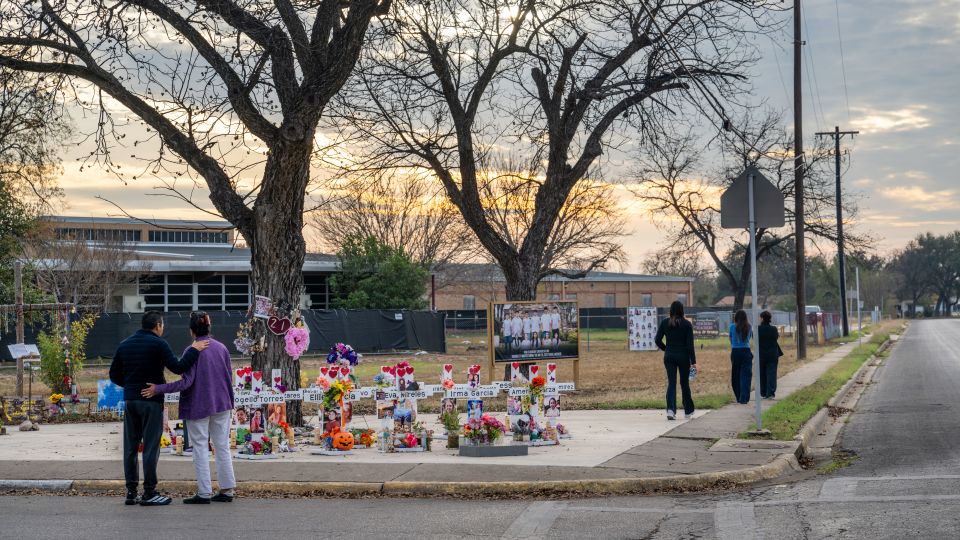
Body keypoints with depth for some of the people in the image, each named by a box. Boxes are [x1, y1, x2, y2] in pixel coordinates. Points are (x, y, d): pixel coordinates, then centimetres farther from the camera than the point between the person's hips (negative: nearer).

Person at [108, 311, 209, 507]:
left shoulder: (124, 345, 12)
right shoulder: (158, 344, -7)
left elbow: (114, 375, 14)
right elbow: (178, 367, -16)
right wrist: (194, 350, -6)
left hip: (130, 400, 6)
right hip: (151, 401, -6)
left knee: (130, 446, 9)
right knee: (151, 446, -2)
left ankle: (131, 492, 9)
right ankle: (149, 493, -2)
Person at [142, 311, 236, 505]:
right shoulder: (222, 348, 3)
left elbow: (186, 382, -20)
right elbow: (229, 377, 9)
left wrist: (158, 389, -18)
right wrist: (228, 401, 21)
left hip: (199, 406, -5)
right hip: (221, 405, 5)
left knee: (201, 448, 2)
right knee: (222, 446, 10)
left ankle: (204, 492, 3)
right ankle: (227, 490, 11)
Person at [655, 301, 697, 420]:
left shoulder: (665, 323, 0)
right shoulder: (687, 324, -7)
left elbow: (657, 340, 0)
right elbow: (690, 344, -9)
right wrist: (693, 361, -7)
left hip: (669, 357, 2)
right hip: (683, 356, -1)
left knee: (671, 383, 2)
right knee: (685, 383, 11)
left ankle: (670, 409, -18)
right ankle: (688, 411, 24)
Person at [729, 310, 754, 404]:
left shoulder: (733, 327, -3)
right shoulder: (749, 327, 0)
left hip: (735, 352, 0)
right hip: (746, 351, 0)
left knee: (735, 376, 11)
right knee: (746, 375, 1)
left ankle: (739, 398, 17)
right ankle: (744, 398, -7)